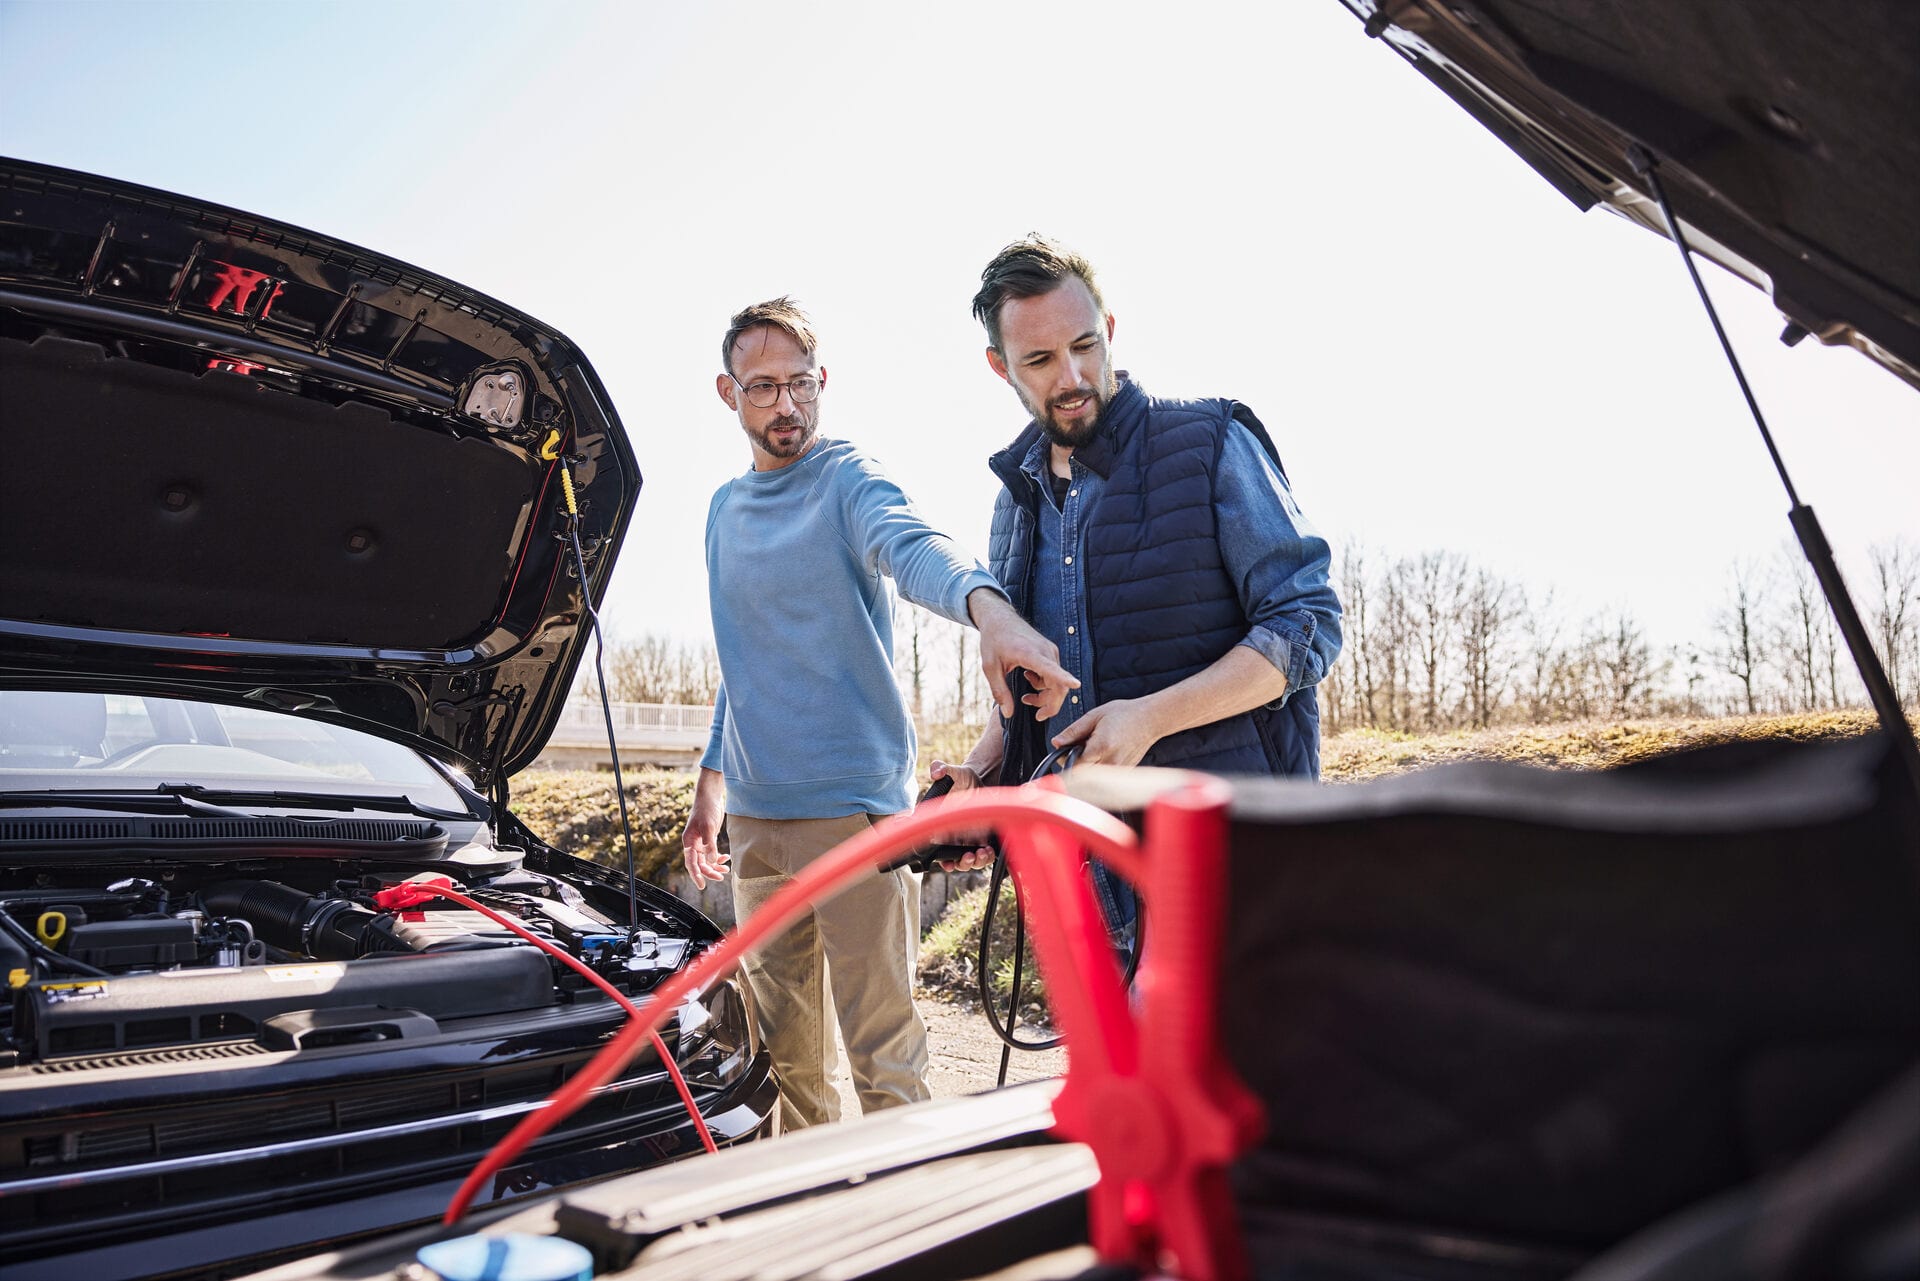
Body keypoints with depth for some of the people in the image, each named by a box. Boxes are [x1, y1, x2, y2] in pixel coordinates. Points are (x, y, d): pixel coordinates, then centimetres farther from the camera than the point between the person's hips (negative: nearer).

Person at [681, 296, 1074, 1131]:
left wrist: (990, 609, -51)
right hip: (753, 819, 7)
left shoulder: (848, 481, -5)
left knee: (881, 1052, -3)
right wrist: (711, 784, 21)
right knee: (786, 1053, 16)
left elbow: (912, 546, -29)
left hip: (852, 809, -7)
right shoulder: (723, 510, 17)